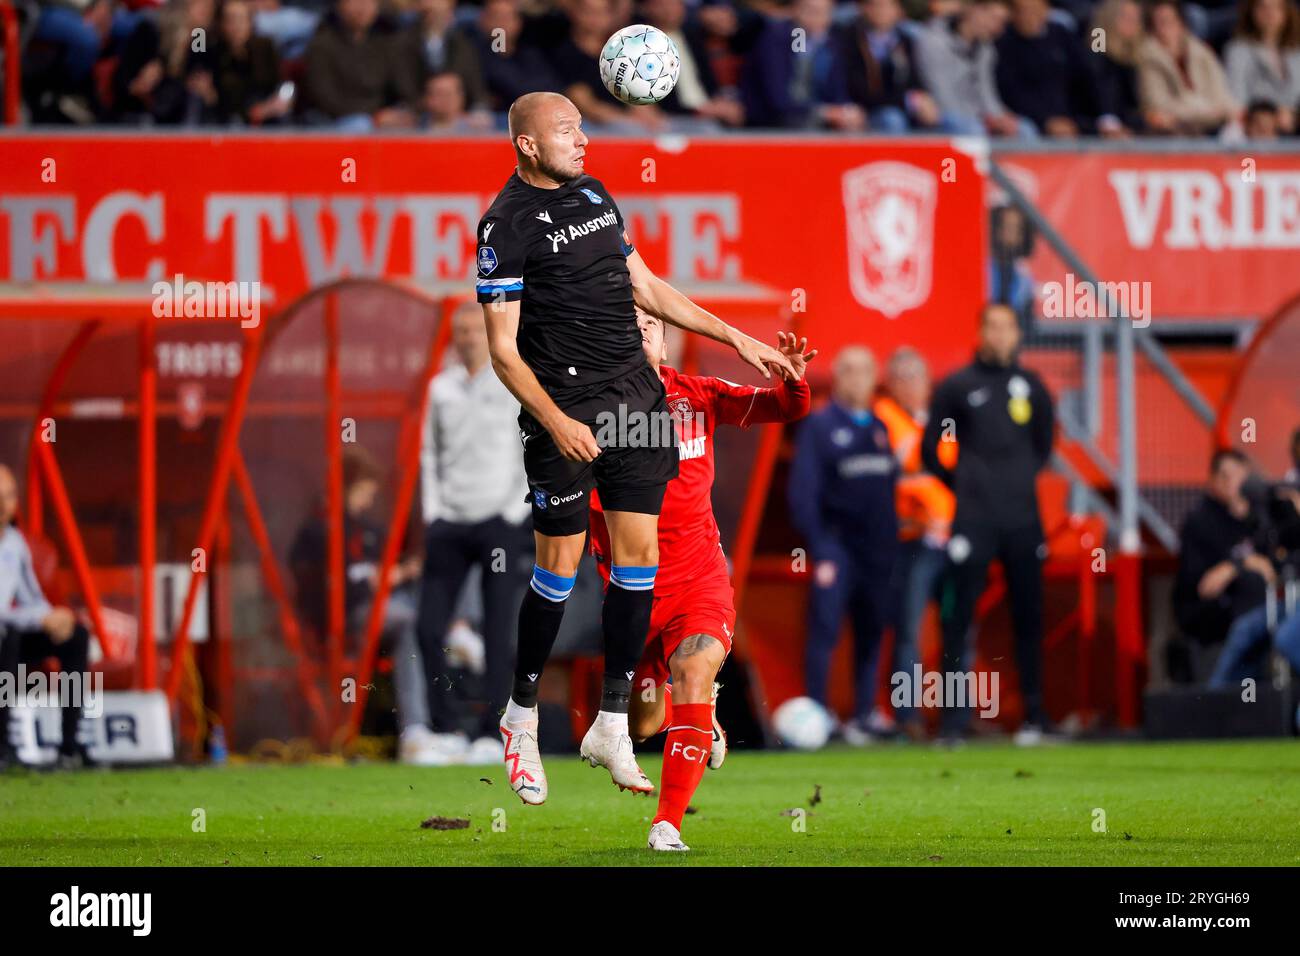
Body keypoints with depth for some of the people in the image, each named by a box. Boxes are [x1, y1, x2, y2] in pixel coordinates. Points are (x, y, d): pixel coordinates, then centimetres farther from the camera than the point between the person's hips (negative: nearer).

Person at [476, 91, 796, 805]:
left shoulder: (594, 195, 13)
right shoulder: (507, 223, -9)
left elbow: (645, 287, 22)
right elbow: (503, 348, -11)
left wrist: (736, 339, 19)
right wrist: (554, 421, -22)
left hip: (637, 397, 7)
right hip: (566, 410, -7)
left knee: (639, 553, 3)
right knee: (559, 566, -3)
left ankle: (611, 728, 9)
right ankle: (522, 717, 16)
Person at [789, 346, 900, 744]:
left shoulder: (880, 428, 16)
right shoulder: (819, 426, 2)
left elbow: (891, 487, 17)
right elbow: (803, 492, -4)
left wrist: (893, 544, 8)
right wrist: (819, 552, -12)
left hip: (879, 549, 5)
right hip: (838, 543, -5)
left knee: (871, 635, 5)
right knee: (824, 632, -10)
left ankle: (862, 718, 9)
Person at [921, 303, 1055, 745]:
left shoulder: (1031, 386, 11)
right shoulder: (957, 386, 2)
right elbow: (930, 450, 8)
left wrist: (1021, 480, 14)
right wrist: (962, 486, 7)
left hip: (1023, 520, 3)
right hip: (973, 521, -3)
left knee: (1028, 617, 3)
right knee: (959, 616, -6)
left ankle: (1033, 716, 9)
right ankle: (953, 720, -4)